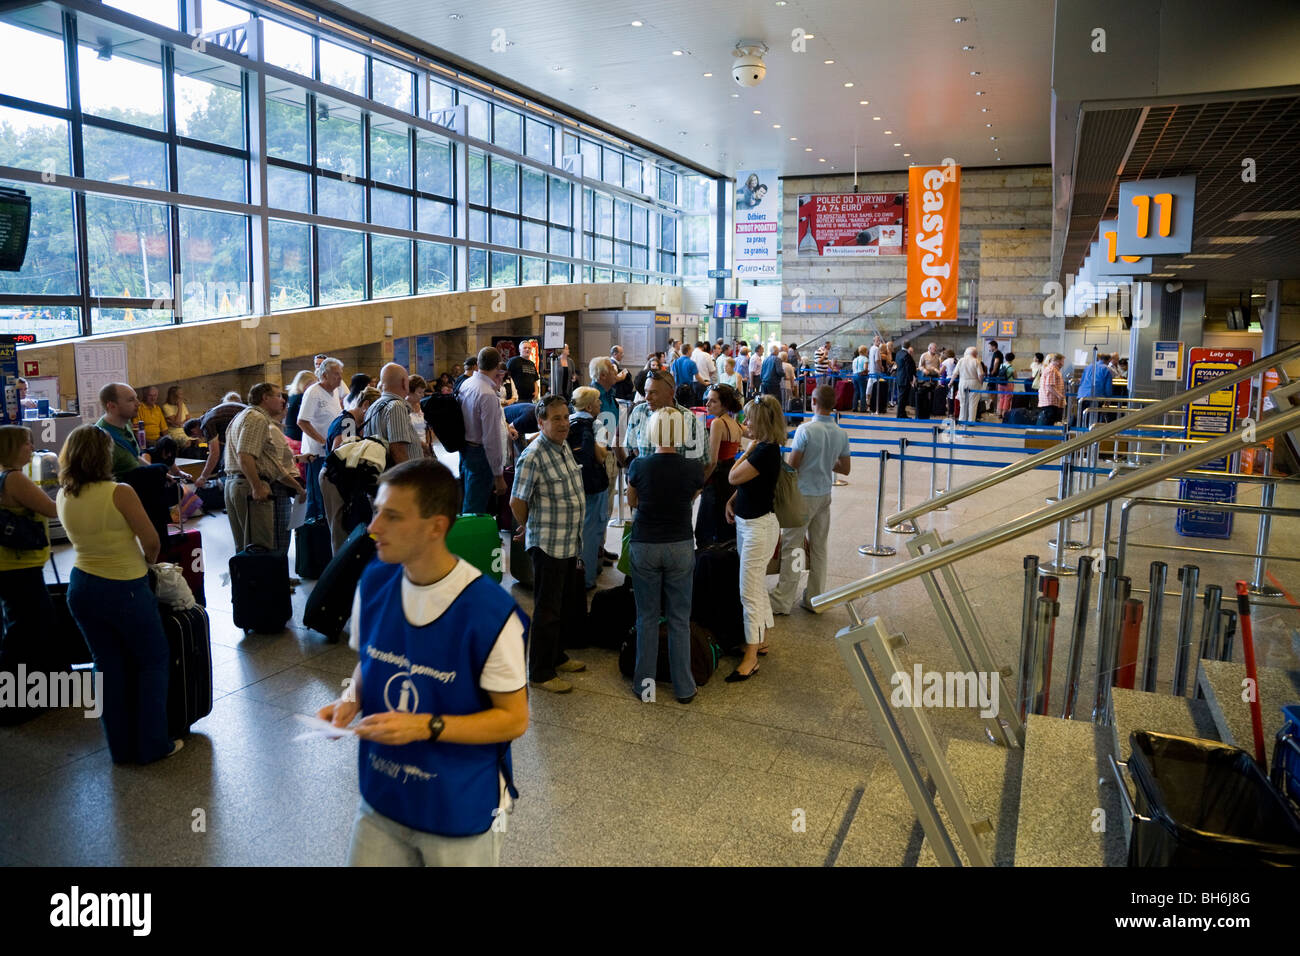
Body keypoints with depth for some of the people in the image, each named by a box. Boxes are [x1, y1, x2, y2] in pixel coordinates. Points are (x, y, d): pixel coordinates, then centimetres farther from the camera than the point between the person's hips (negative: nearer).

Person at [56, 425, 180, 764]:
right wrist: (149, 559, 5)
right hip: (125, 590, -6)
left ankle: (121, 746, 26)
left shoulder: (63, 497, -1)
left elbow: (91, 535, 7)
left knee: (108, 665, 16)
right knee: (153, 661, 12)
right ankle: (152, 745, 16)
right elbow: (152, 540, -16)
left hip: (82, 588, 6)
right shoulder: (120, 493, -20)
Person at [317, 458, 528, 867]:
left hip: (461, 813, -4)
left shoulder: (492, 612, -24)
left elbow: (514, 719, -16)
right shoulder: (373, 583, -6)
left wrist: (426, 726, -25)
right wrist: (351, 700, -9)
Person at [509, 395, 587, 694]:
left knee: (564, 605, 21)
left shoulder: (564, 447, 7)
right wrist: (528, 527, -2)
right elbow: (517, 501, -19)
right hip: (547, 544, -8)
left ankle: (557, 656, 38)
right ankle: (540, 673, 14)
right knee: (547, 610, 2)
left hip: (570, 543, 8)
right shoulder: (533, 457, -20)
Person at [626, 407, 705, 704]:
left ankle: (645, 684, 18)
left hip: (644, 546, 0)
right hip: (681, 546, 0)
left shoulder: (639, 466, -11)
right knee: (679, 618, 10)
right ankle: (684, 687, 18)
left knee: (647, 617, 12)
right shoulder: (693, 469, -11)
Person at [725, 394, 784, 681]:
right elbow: (744, 482, 18)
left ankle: (751, 657, 3)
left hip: (758, 526, -10)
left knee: (750, 592, -5)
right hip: (747, 522, 10)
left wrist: (748, 450, -10)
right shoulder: (762, 448, 7)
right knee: (756, 587, 20)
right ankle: (759, 641, 33)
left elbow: (733, 477, -18)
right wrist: (733, 500, 3)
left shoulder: (765, 451, -22)